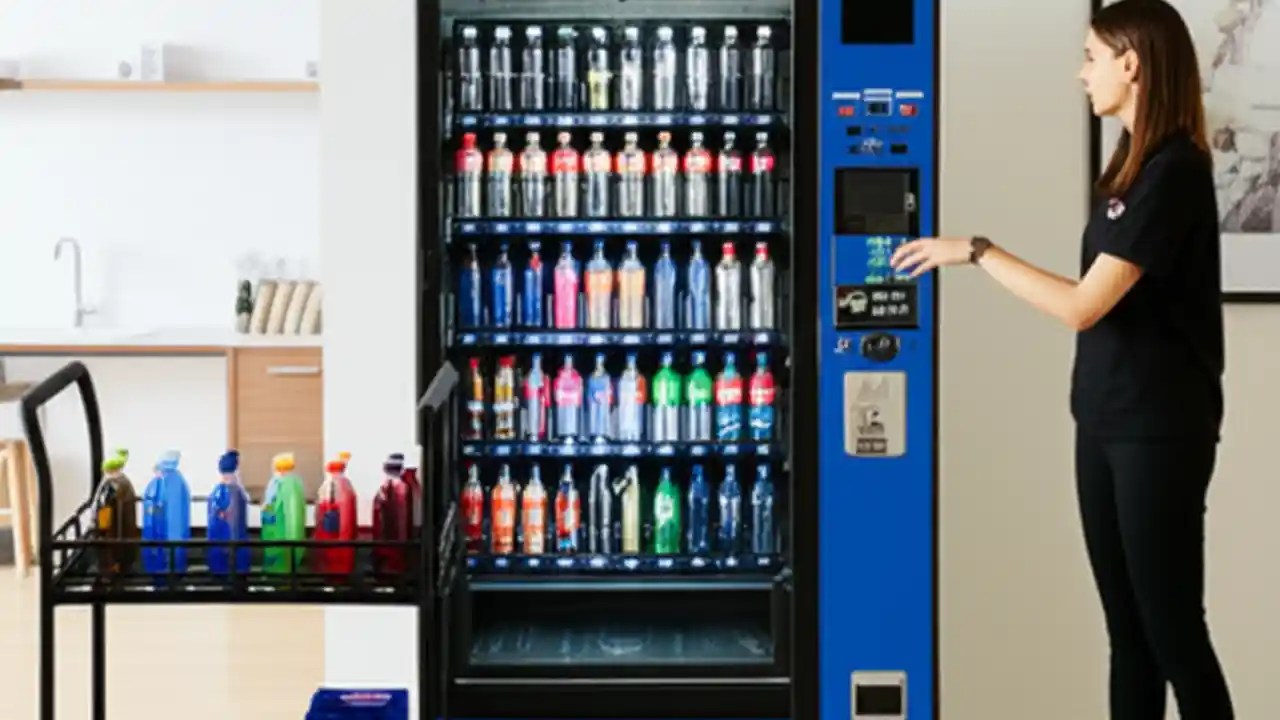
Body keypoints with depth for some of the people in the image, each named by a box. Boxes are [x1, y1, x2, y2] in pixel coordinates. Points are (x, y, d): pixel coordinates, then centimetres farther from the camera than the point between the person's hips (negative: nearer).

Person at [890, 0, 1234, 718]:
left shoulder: (1174, 171, -17)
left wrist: (976, 251, -12)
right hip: (1106, 421, 9)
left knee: (1172, 627, -3)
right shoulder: (1134, 163, 12)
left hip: (1159, 429, -9)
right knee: (1128, 627, 12)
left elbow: (1083, 305, -19)